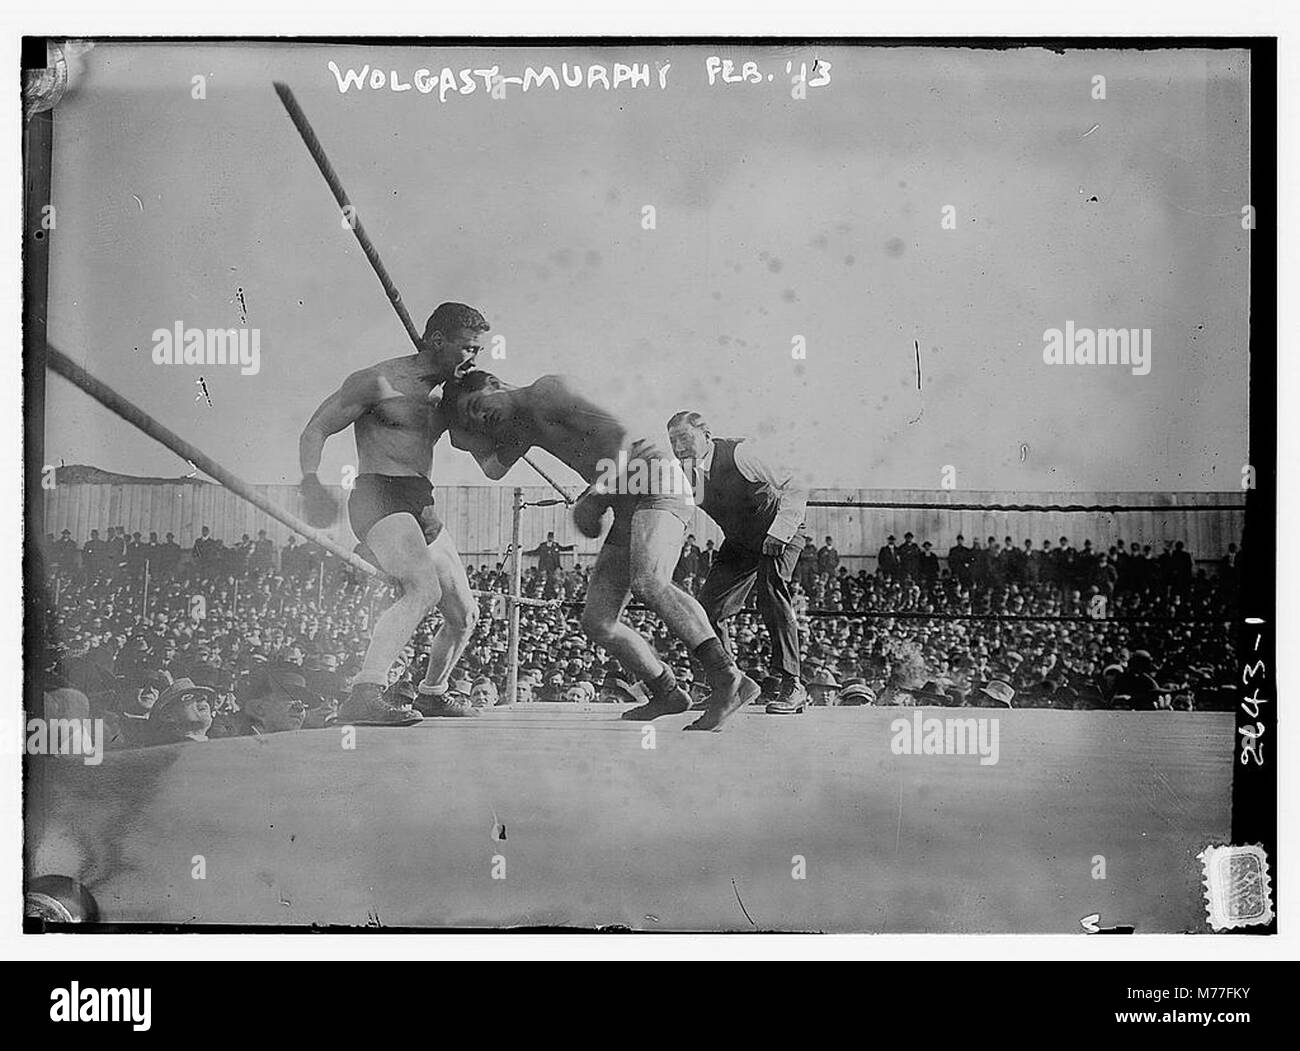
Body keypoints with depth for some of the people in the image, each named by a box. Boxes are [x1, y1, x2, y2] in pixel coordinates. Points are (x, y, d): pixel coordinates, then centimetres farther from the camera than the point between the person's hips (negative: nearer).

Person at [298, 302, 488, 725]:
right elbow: (315, 429, -7)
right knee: (423, 588, -33)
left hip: (422, 508, 9)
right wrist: (311, 483, -21)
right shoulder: (377, 381, -5)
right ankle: (364, 696, -41)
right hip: (378, 497, -8)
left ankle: (434, 690, 39)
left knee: (464, 614, 12)